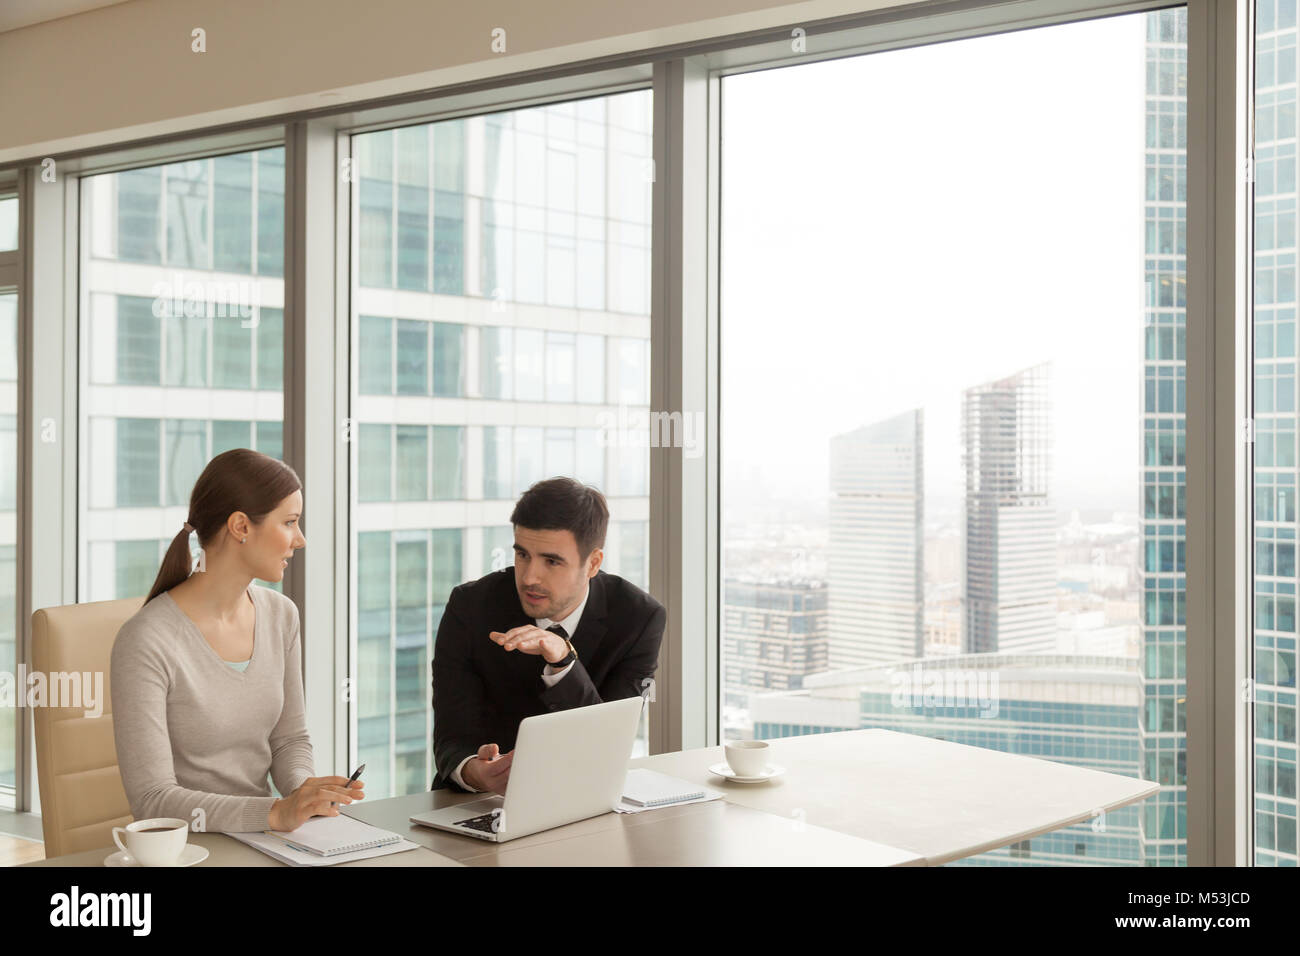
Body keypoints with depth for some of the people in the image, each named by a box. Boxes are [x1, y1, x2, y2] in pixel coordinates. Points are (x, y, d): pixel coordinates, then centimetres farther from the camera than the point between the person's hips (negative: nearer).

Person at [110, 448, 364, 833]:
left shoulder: (280, 616, 4)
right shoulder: (145, 641, -16)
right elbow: (152, 800, -17)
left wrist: (304, 788, -9)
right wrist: (277, 811, -27)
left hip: (263, 840, 6)